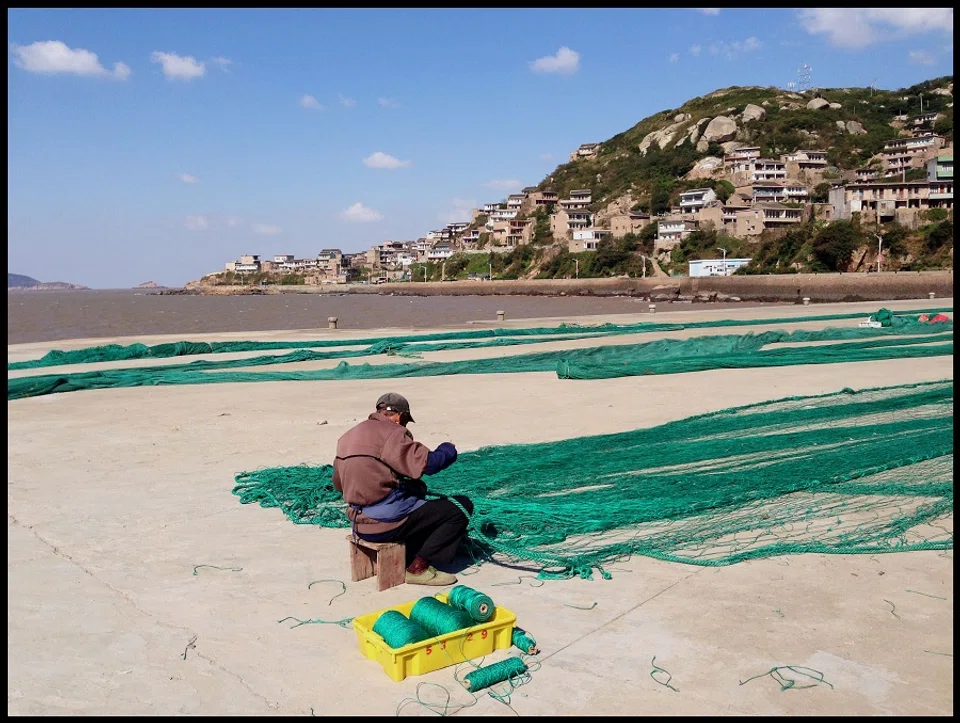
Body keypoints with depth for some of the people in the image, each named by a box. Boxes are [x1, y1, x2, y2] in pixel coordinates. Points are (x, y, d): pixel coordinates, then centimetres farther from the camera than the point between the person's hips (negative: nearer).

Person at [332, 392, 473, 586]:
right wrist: (448, 449, 0)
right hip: (386, 521, -9)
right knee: (461, 508, -4)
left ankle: (407, 558, 19)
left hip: (359, 523, 9)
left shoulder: (348, 437, 14)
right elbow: (427, 463, -19)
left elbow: (338, 483, 19)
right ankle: (418, 567, -2)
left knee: (416, 491, 35)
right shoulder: (391, 433, -12)